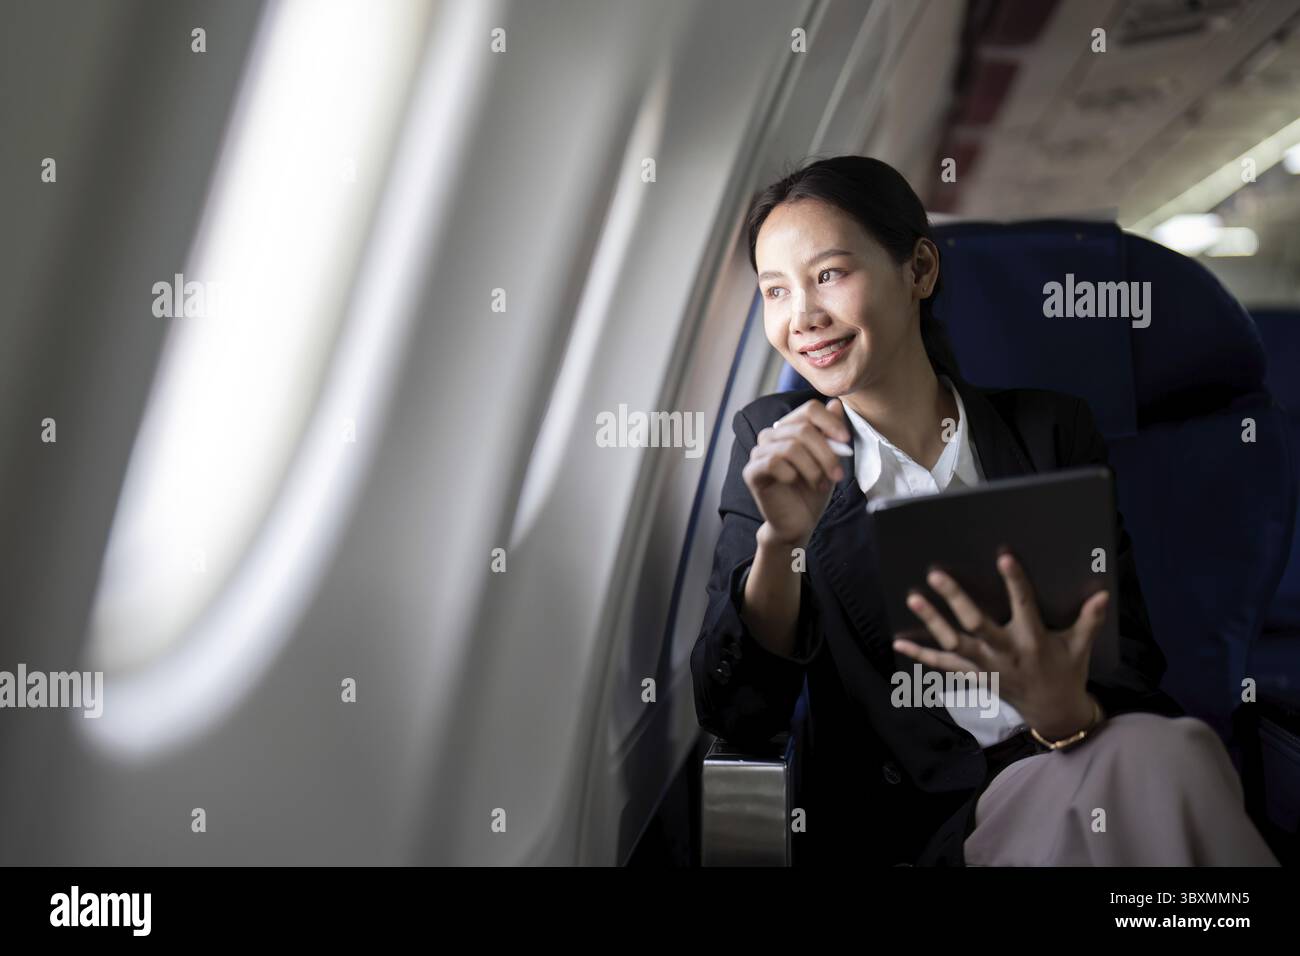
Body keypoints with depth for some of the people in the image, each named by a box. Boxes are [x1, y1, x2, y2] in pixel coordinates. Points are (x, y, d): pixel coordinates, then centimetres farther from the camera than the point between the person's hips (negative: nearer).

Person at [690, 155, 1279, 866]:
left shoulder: (1052, 428, 4)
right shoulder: (771, 443, 2)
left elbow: (1130, 667, 0)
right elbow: (734, 718, -5)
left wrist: (1066, 711, -25)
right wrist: (780, 540, -23)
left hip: (1068, 786, 3)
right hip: (902, 826, -3)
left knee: (1165, 749, -31)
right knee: (1163, 761, -30)